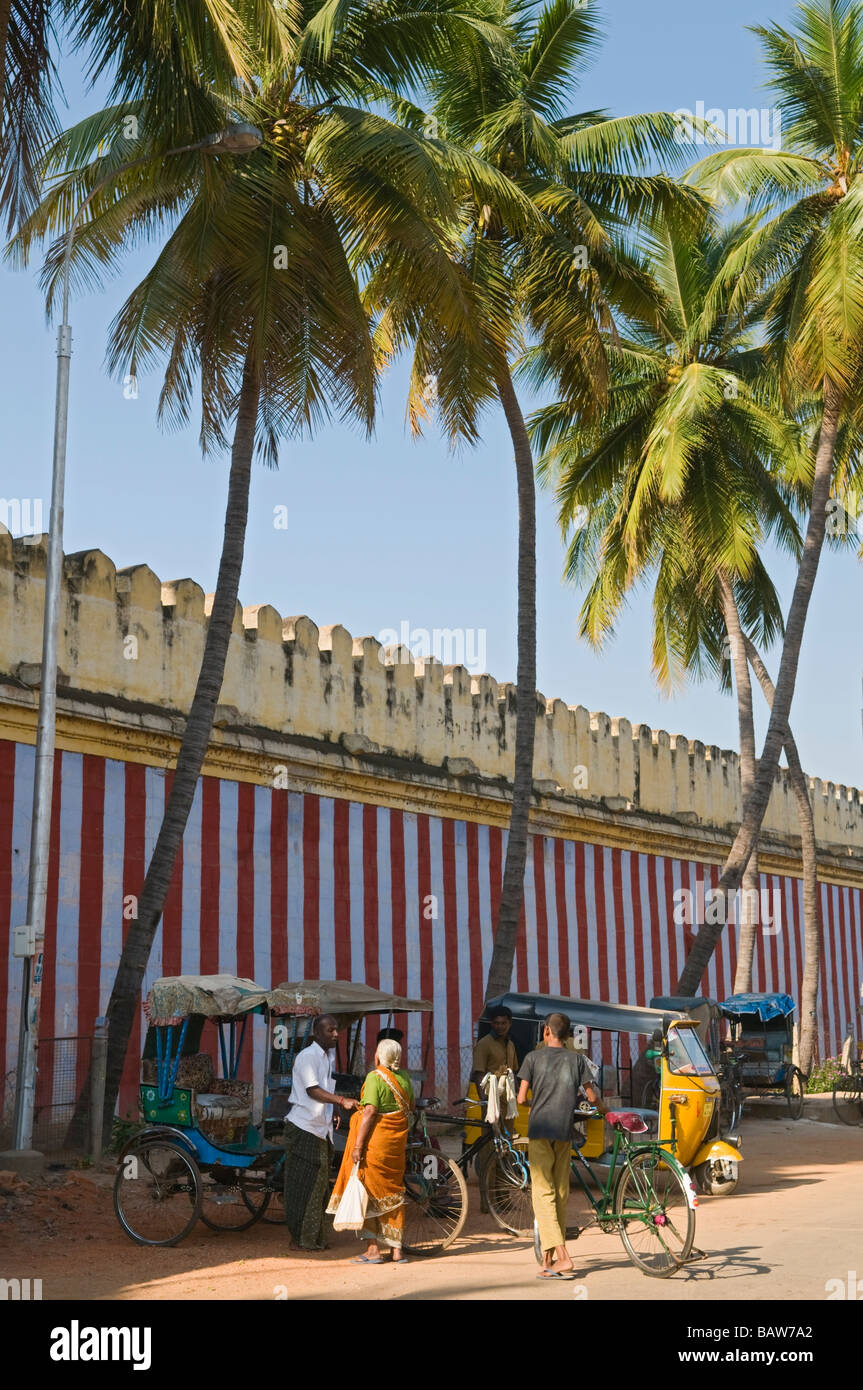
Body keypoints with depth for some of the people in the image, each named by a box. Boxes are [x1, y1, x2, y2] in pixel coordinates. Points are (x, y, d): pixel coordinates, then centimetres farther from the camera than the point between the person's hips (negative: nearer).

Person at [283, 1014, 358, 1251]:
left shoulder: (328, 1057, 15)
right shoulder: (307, 1056, -13)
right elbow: (312, 1090, -23)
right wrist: (342, 1101, -32)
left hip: (320, 1129, 9)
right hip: (303, 1128, -9)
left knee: (319, 1184, 11)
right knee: (304, 1185, -5)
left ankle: (313, 1238, 18)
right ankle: (300, 1239, 0)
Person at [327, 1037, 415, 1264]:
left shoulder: (375, 1077, -13)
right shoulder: (404, 1077, 6)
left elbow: (370, 1112, -19)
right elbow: (411, 1106, 18)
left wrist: (358, 1146, -18)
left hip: (375, 1140, -6)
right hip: (396, 1142, 6)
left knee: (368, 1192, 3)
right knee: (393, 1192, 12)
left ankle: (373, 1249, 2)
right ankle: (397, 1249, 13)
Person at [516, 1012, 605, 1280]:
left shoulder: (533, 1057, 2)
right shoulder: (576, 1059, 8)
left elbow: (521, 1098, -2)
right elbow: (592, 1096, 8)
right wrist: (603, 1109, 29)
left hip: (540, 1129, -3)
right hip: (564, 1130, 3)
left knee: (543, 1193, -4)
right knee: (561, 1194, 11)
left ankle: (562, 1258, -17)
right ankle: (549, 1257, 16)